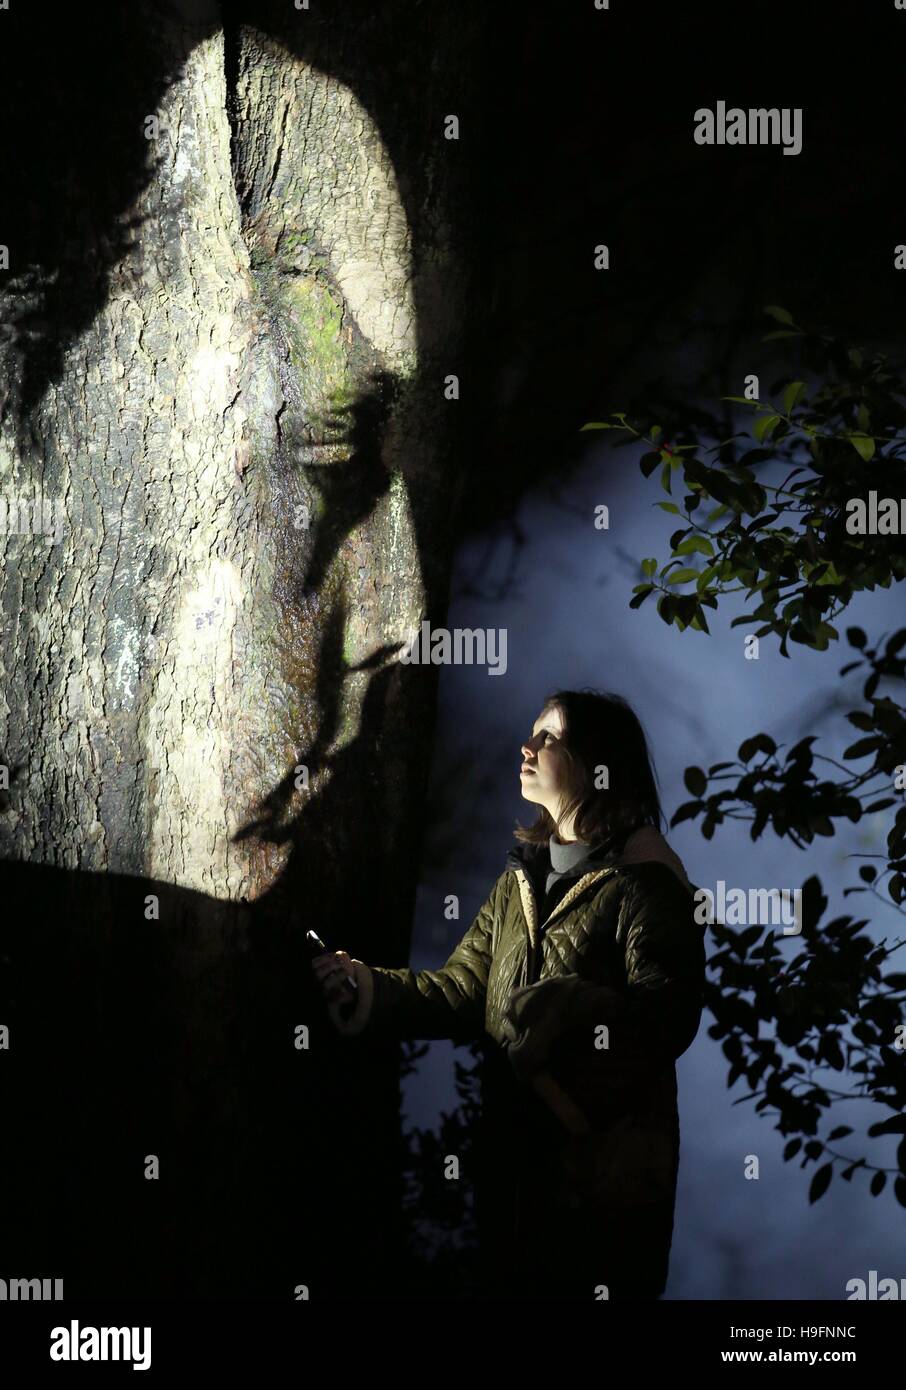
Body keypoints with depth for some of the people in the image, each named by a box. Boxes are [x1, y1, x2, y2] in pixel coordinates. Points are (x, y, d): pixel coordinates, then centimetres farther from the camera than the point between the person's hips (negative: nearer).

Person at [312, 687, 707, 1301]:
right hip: (516, 1155, 8)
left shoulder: (644, 880, -12)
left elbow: (671, 1013, -23)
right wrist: (374, 990, -7)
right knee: (512, 1286, 18)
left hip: (605, 1168, -8)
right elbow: (465, 987, 8)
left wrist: (562, 1007, -35)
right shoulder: (522, 877, 14)